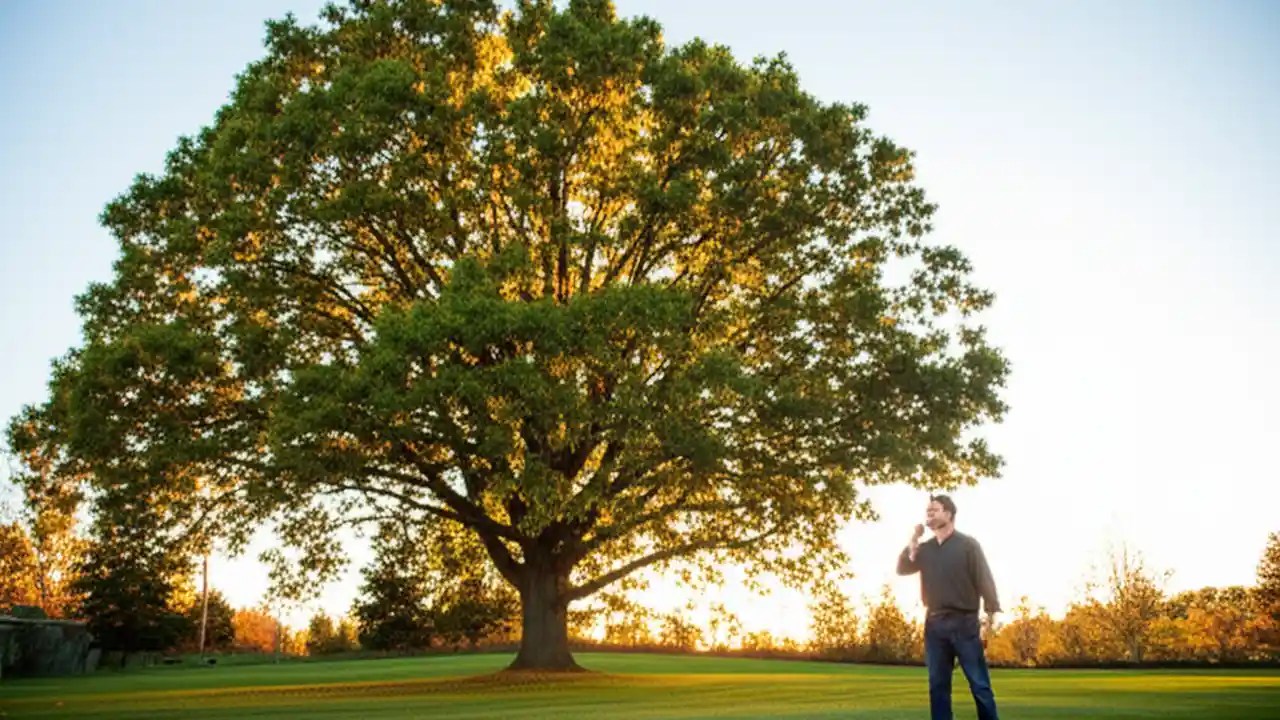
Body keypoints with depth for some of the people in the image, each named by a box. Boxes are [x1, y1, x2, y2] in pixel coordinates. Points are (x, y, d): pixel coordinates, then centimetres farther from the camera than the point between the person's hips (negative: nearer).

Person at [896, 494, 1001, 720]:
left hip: (964, 622, -5)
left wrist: (991, 616, -14)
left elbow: (984, 580, -5)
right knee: (938, 685, 6)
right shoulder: (924, 549, 14)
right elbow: (902, 569, 5)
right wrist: (913, 541, -1)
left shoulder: (968, 544, 0)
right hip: (934, 623, 5)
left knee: (979, 684, -3)